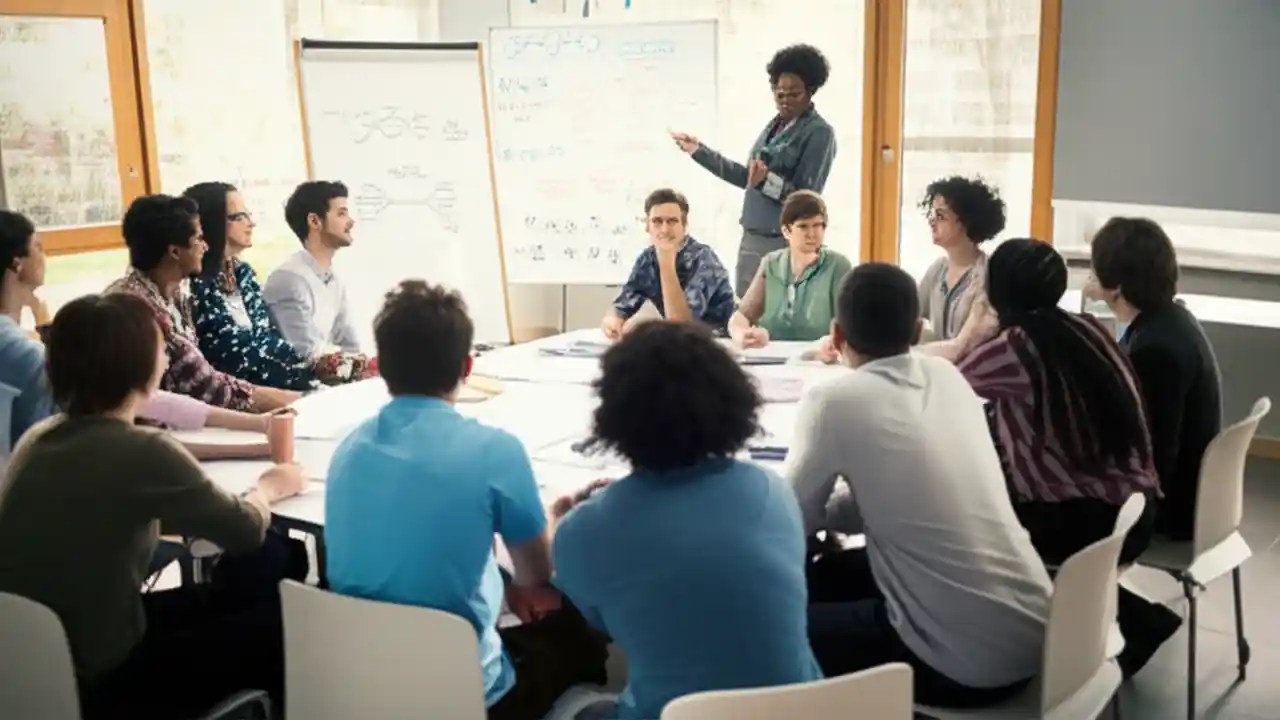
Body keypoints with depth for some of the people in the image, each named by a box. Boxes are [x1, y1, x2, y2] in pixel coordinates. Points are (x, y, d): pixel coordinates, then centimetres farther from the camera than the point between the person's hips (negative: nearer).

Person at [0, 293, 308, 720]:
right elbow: (246, 531, -9)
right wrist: (267, 487, 13)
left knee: (270, 559, 12)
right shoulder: (139, 452, -23)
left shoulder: (39, 438, 0)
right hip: (99, 682, -7)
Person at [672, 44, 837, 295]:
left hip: (786, 245, -8)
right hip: (752, 238, 8)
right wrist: (698, 150, 21)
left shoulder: (819, 133, -11)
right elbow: (749, 179, 20)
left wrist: (768, 180, -32)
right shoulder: (776, 124, 12)